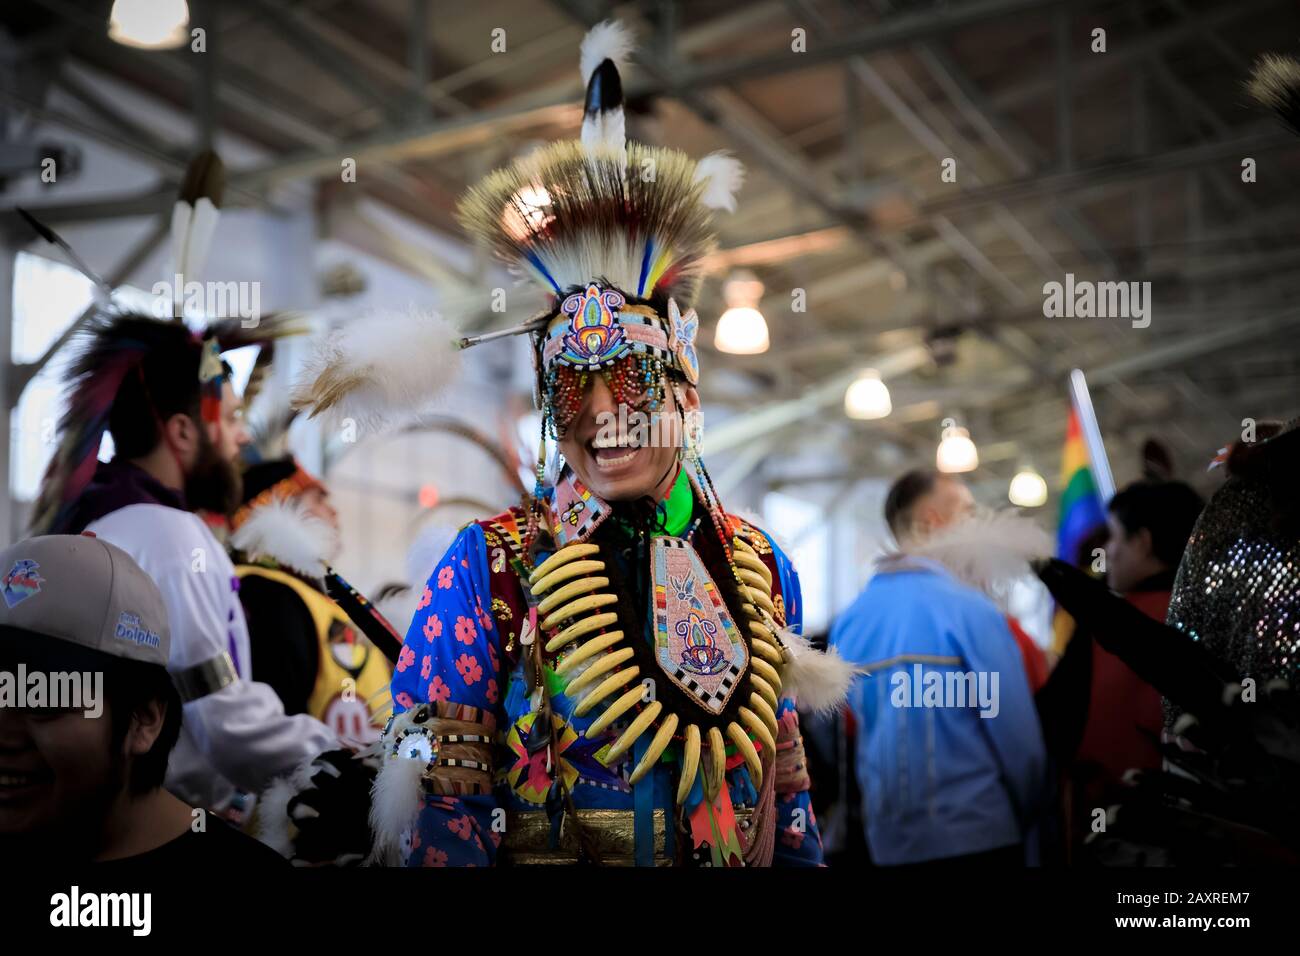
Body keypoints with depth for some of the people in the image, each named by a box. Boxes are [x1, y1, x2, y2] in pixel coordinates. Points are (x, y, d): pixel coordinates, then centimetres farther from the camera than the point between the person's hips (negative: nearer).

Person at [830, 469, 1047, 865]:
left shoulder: (848, 620, 3)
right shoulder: (970, 609, -13)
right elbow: (1018, 734, -10)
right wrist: (1029, 818, 5)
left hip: (887, 838, 6)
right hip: (976, 834, -6)